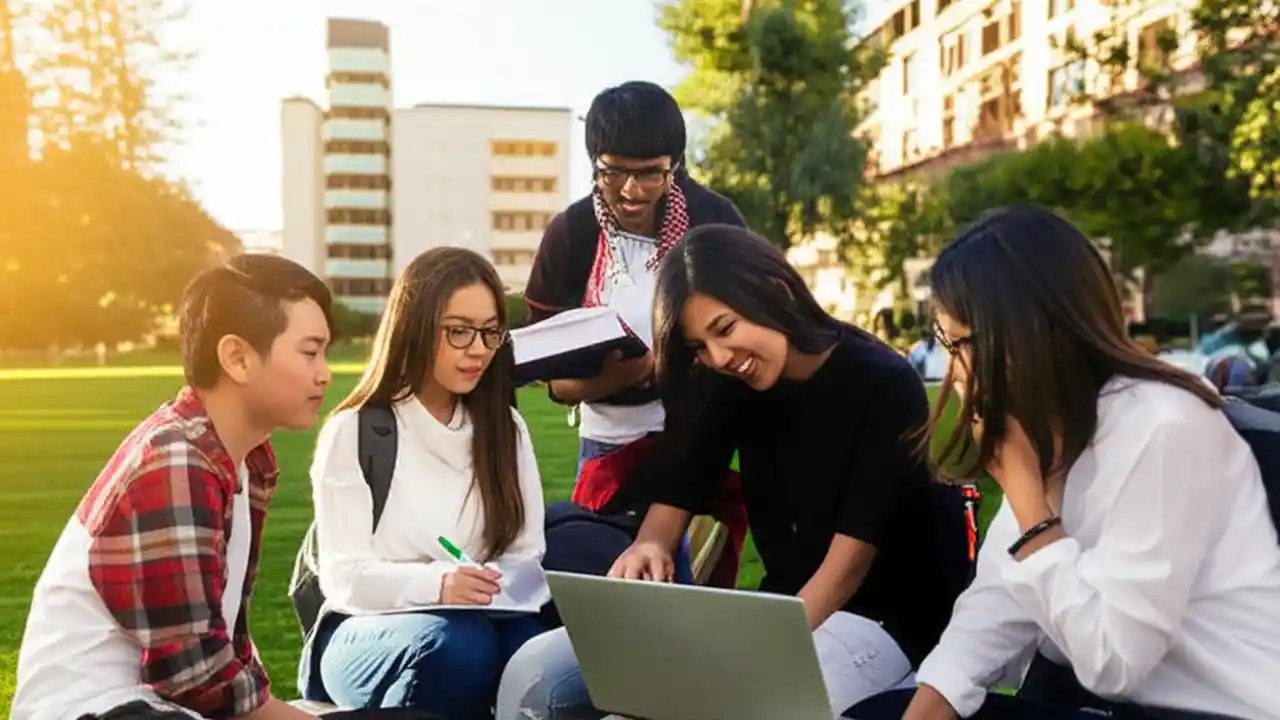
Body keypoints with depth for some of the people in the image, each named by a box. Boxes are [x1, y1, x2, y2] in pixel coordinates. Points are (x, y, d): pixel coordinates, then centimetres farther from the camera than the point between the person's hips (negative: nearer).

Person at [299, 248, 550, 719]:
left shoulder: (506, 429, 9)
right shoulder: (354, 432, -2)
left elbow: (527, 559, 5)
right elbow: (345, 577, -10)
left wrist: (491, 591, -19)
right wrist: (437, 584, -29)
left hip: (488, 623, 3)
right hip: (369, 630, -2)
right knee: (454, 645, -37)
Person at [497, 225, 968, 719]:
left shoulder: (884, 387, -14)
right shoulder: (728, 385, 4)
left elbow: (852, 554, -19)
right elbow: (677, 489, -1)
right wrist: (648, 547, -24)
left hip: (878, 621, -6)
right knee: (536, 674, -9)